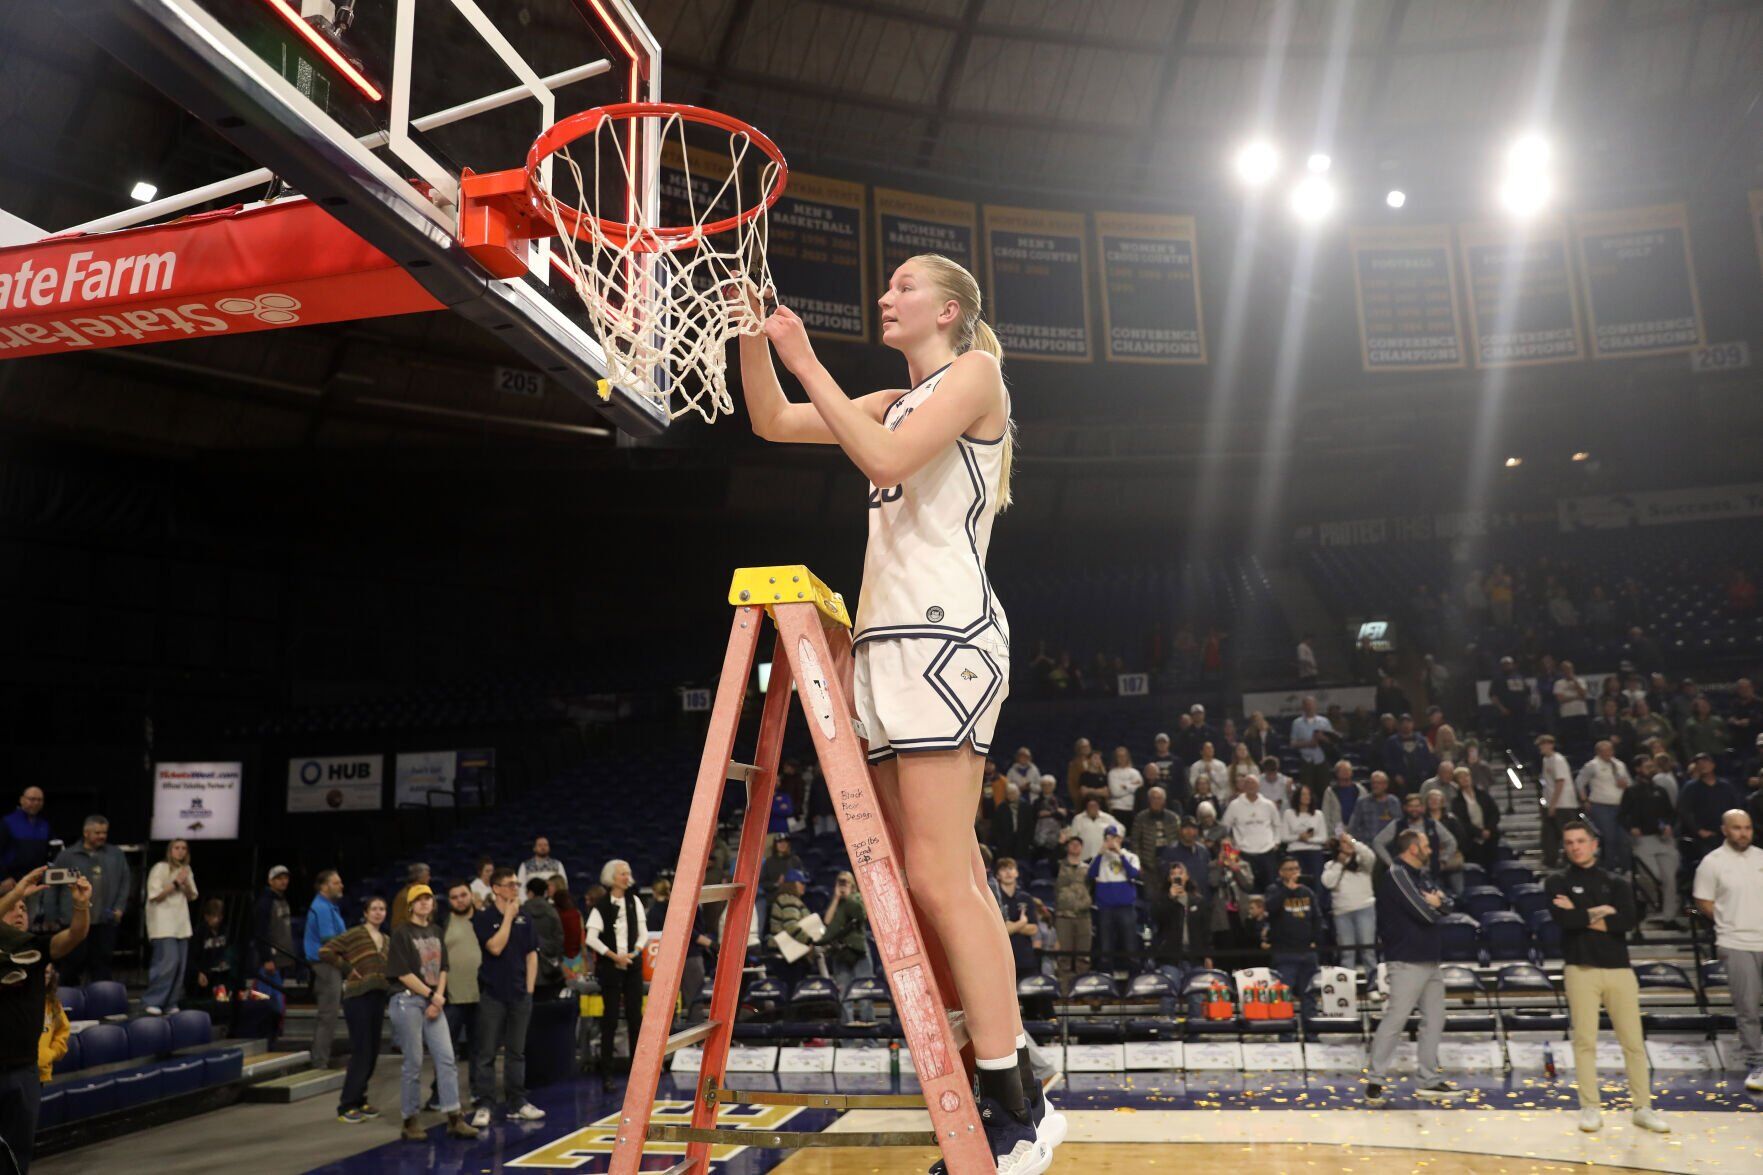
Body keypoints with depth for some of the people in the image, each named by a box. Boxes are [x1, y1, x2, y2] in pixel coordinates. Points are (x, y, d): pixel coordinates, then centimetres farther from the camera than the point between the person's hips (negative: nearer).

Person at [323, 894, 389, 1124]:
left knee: (372, 1053, 10)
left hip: (378, 998, 7)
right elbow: (325, 951, -14)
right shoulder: (354, 934, -6)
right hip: (358, 998, -7)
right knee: (361, 1053, -6)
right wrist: (348, 969, -12)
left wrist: (387, 979, 7)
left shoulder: (386, 940, 14)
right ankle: (346, 1106, 4)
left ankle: (359, 1100, 23)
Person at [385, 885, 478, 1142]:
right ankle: (410, 1121, 11)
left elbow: (442, 969, 12)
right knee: (413, 1063, -1)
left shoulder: (435, 932, 14)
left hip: (433, 1002, 6)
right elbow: (403, 973, -10)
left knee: (447, 1059, 0)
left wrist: (438, 998, -3)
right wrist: (431, 995, -10)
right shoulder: (402, 934, -4)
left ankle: (454, 1118, 2)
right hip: (407, 1001, -6)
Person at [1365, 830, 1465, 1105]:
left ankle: (1430, 1081, 20)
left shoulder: (1423, 874, 17)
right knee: (1395, 1019, -8)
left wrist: (1436, 901, -10)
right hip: (1407, 961, -9)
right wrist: (1433, 904, 3)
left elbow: (1446, 904, 12)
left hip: (1429, 959, 9)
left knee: (1434, 1019, 12)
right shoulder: (1397, 874, -13)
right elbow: (1425, 913, -19)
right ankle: (1376, 1081, -3)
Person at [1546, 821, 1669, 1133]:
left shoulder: (1617, 883, 11)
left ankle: (1643, 1108, 15)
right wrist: (1600, 912, -3)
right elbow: (1563, 919, -12)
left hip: (1620, 969, 2)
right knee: (1584, 1040, -1)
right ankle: (1590, 1109, 6)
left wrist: (1582, 916, -7)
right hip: (1581, 969, -2)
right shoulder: (1557, 882, 6)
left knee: (1634, 1041, 5)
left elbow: (1627, 921, -6)